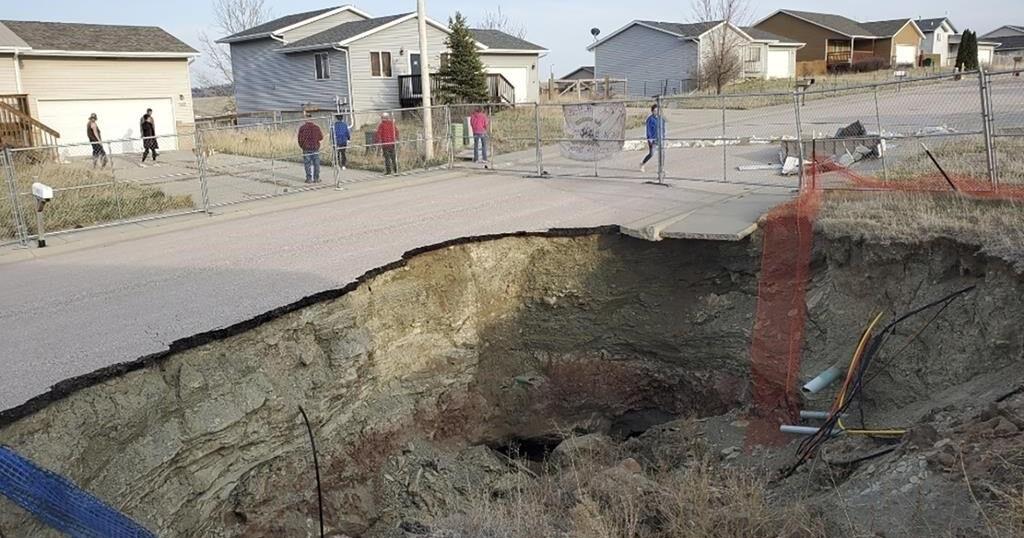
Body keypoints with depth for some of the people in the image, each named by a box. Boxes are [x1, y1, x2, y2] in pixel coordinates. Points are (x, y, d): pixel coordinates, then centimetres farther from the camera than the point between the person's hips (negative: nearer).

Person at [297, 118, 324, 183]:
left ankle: (309, 178, 1)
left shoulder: (302, 128, -3)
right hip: (315, 148, 1)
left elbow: (300, 139, 0)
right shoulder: (316, 127, -1)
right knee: (316, 164, 7)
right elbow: (321, 137, 7)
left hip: (306, 149, -1)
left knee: (307, 164, 4)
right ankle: (316, 178, 7)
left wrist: (302, 146, 17)